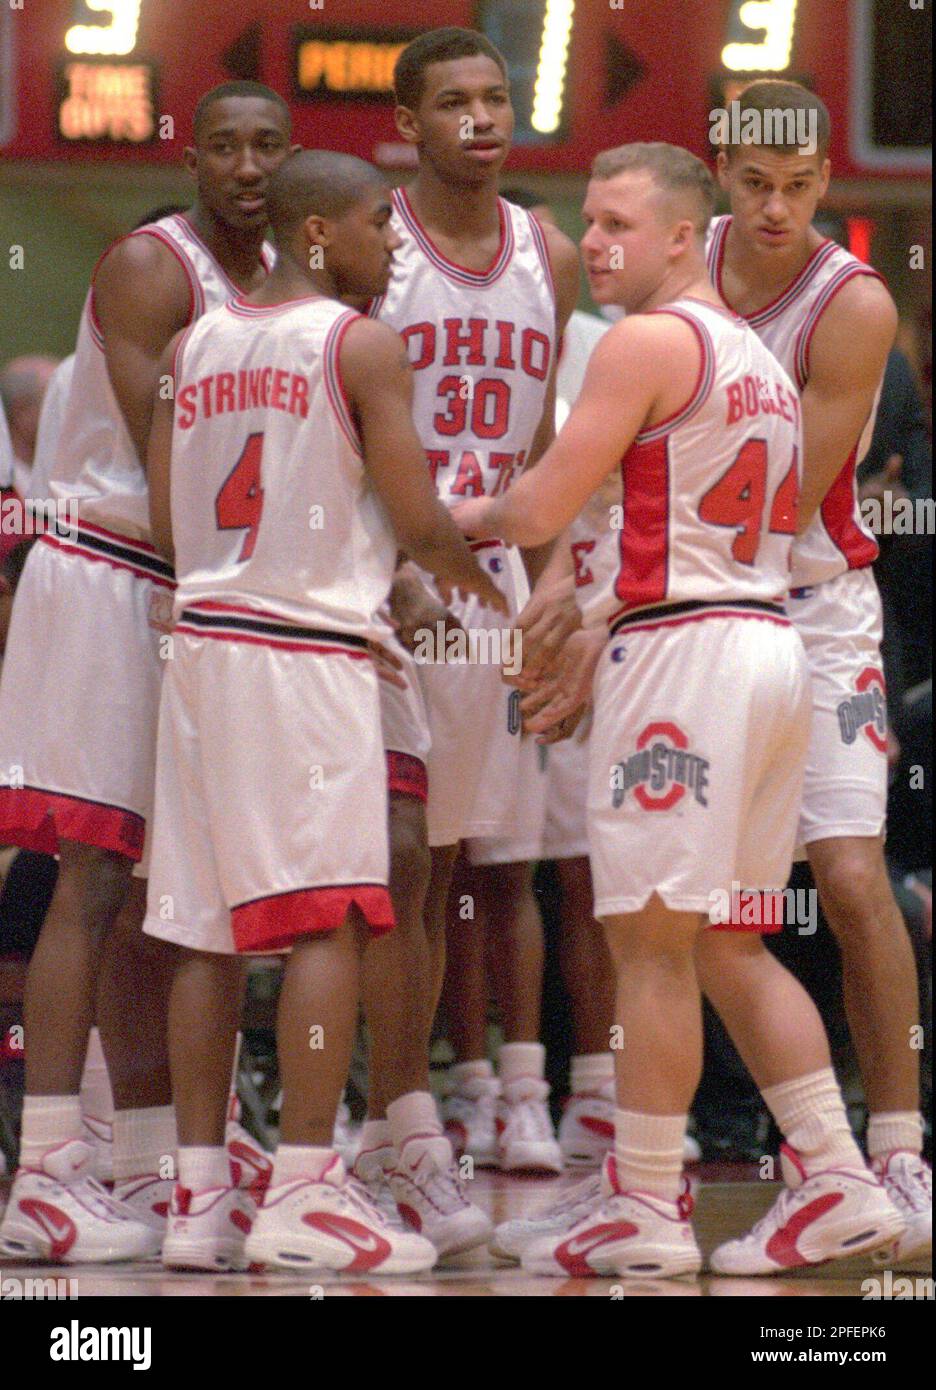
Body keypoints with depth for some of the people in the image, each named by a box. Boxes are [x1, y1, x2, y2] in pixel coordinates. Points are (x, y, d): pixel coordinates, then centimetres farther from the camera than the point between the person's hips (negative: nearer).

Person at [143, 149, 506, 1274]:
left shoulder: (192, 348, 12)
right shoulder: (362, 346, -7)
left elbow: (167, 526, 13)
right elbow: (418, 521, -9)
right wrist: (477, 578, 12)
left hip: (202, 635, 7)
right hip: (310, 648, -7)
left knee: (210, 933, 8)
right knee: (327, 920, -6)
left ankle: (200, 1197, 7)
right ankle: (302, 1193, -11)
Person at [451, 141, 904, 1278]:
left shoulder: (648, 342, -9)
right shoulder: (755, 356, 20)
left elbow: (542, 512, -12)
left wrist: (457, 517, 7)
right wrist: (599, 634, 23)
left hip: (682, 655, -9)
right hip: (769, 642, 9)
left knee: (652, 939, -4)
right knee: (726, 944, 13)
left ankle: (644, 1210, -2)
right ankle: (835, 1183, 9)